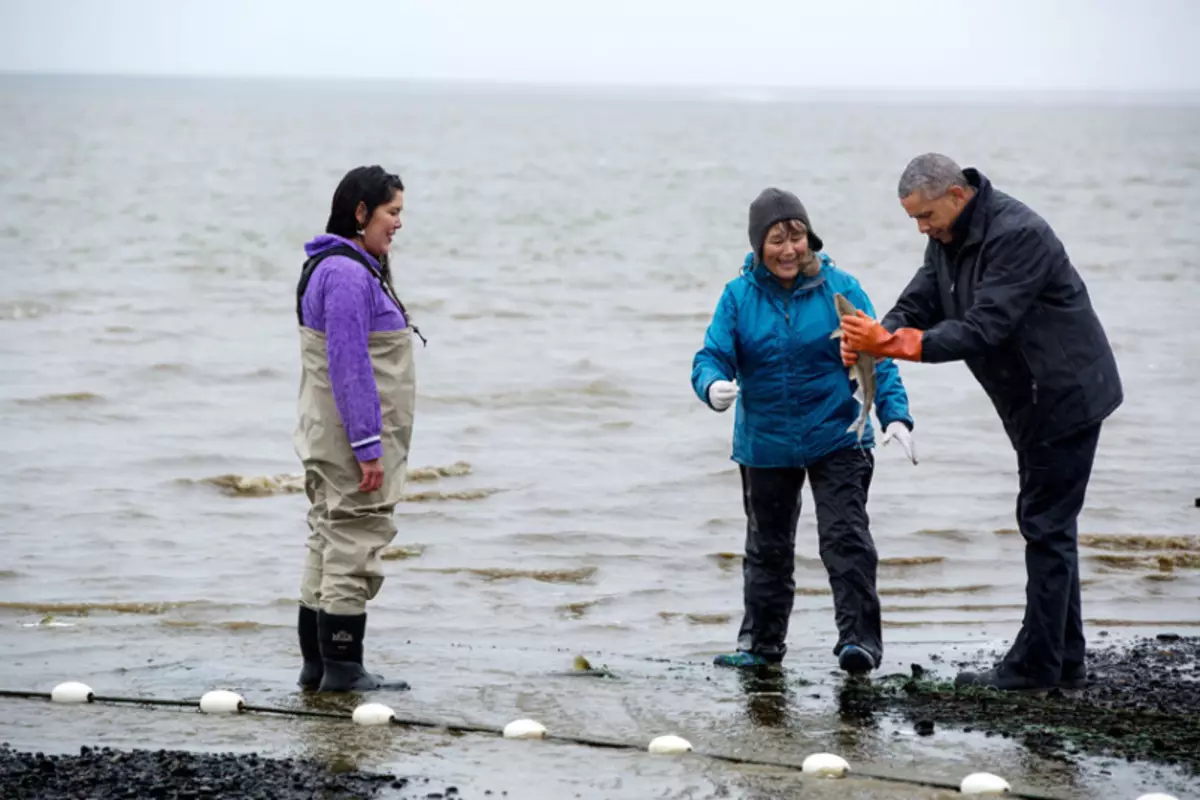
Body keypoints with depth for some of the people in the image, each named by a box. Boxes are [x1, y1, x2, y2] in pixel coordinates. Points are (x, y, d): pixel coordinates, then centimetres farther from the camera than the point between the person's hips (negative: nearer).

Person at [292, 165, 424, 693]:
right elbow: (349, 366, -22)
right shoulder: (347, 274, -18)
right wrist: (368, 446, -23)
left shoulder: (351, 269, 15)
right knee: (354, 547, -6)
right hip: (351, 437, -11)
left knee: (330, 545, 14)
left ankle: (315, 665, 19)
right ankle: (342, 669, -2)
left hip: (331, 443, 11)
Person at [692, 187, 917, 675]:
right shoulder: (738, 296, -5)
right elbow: (712, 356, -8)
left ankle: (859, 639, -9)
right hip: (765, 445, 2)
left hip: (837, 439, -2)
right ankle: (761, 643, 27)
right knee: (768, 546, 15)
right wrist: (713, 385, -32)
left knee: (845, 538, -12)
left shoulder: (839, 289, -8)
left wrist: (894, 415, -17)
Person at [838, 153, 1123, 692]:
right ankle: (1064, 662, 19)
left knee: (1046, 526, -8)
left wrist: (890, 343, -35)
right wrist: (873, 337, -20)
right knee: (1048, 527, 13)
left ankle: (1035, 666, -5)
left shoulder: (1018, 235, -25)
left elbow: (983, 329, -31)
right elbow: (918, 304, 2)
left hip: (1065, 396, -10)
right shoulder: (949, 238, 5)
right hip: (1035, 402, 10)